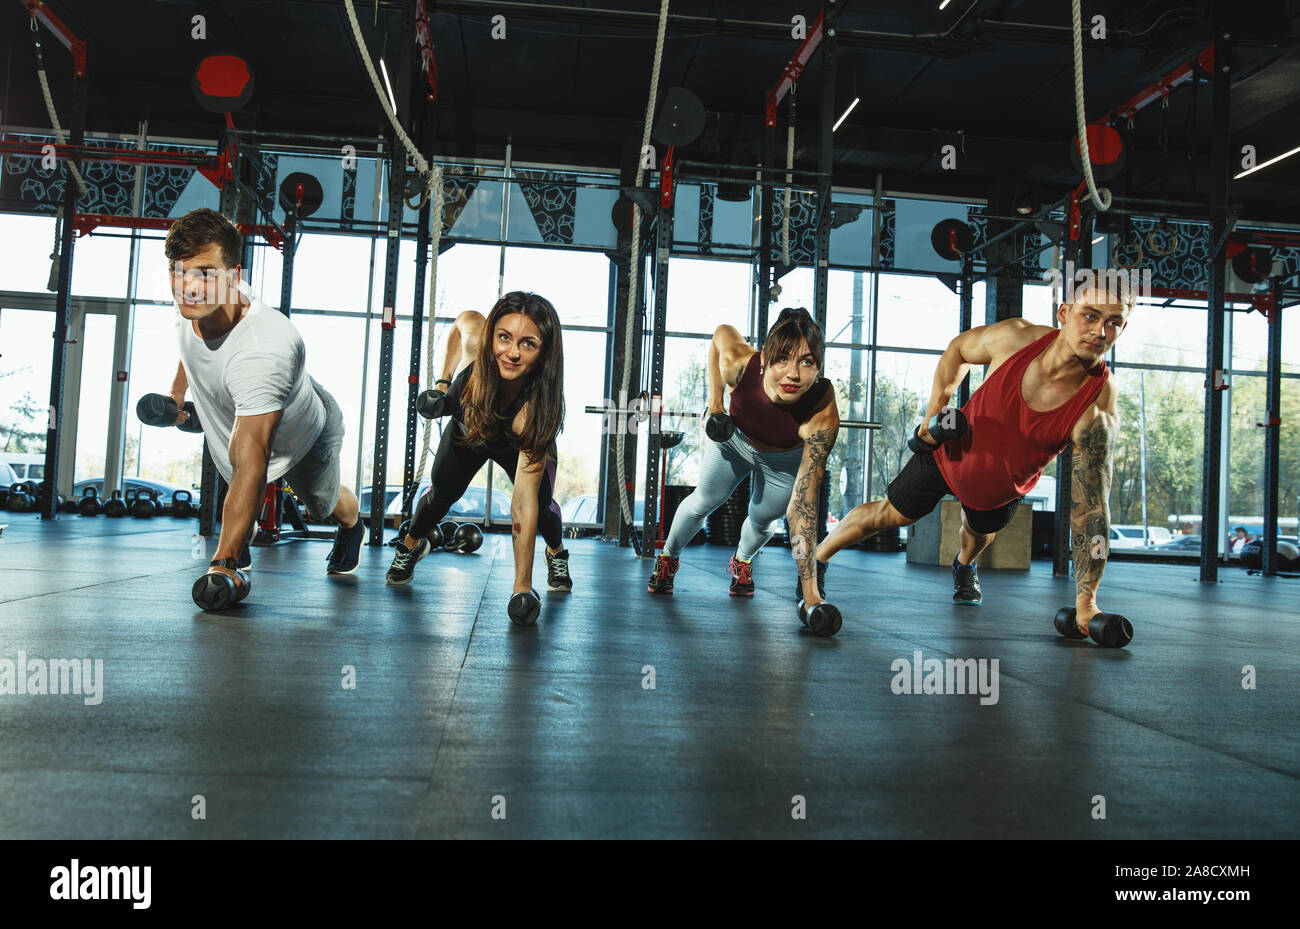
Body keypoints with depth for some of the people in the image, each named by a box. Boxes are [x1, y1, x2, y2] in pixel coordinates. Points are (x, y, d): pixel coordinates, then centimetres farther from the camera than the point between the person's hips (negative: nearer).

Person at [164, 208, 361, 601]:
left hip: (304, 434, -4)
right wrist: (177, 391, 13)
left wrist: (222, 564, -55)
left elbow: (250, 463, -54)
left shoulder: (263, 352, -53)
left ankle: (352, 528, 56)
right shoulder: (194, 303, -30)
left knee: (323, 502, 23)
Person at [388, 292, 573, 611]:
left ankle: (557, 553, 26)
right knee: (442, 493, 9)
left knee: (541, 505, -10)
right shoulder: (474, 336, -41)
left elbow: (524, 504, -46)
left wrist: (523, 589, -48)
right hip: (467, 430, 3)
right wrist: (443, 381, -11)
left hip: (518, 445, -2)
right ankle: (411, 545, 42)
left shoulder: (533, 409, -46)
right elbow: (463, 319, -11)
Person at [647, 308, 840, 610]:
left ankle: (742, 561, 44)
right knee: (704, 502, 11)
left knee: (762, 519, 8)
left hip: (785, 461, -1)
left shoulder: (823, 416, -44)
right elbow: (722, 332, -13)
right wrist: (715, 397, -14)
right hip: (734, 440, 1)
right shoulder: (740, 364, -40)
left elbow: (803, 504, -43)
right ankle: (668, 557, 41)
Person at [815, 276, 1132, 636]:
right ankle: (816, 557, 34)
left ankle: (964, 566, 66)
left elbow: (1091, 507, -36)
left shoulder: (1098, 411, -35)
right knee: (887, 515, 10)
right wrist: (934, 411, -11)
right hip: (950, 452, -1)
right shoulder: (1015, 337, -31)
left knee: (979, 534, 29)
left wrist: (1086, 602, -39)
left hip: (1001, 490, 1)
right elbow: (958, 349, -6)